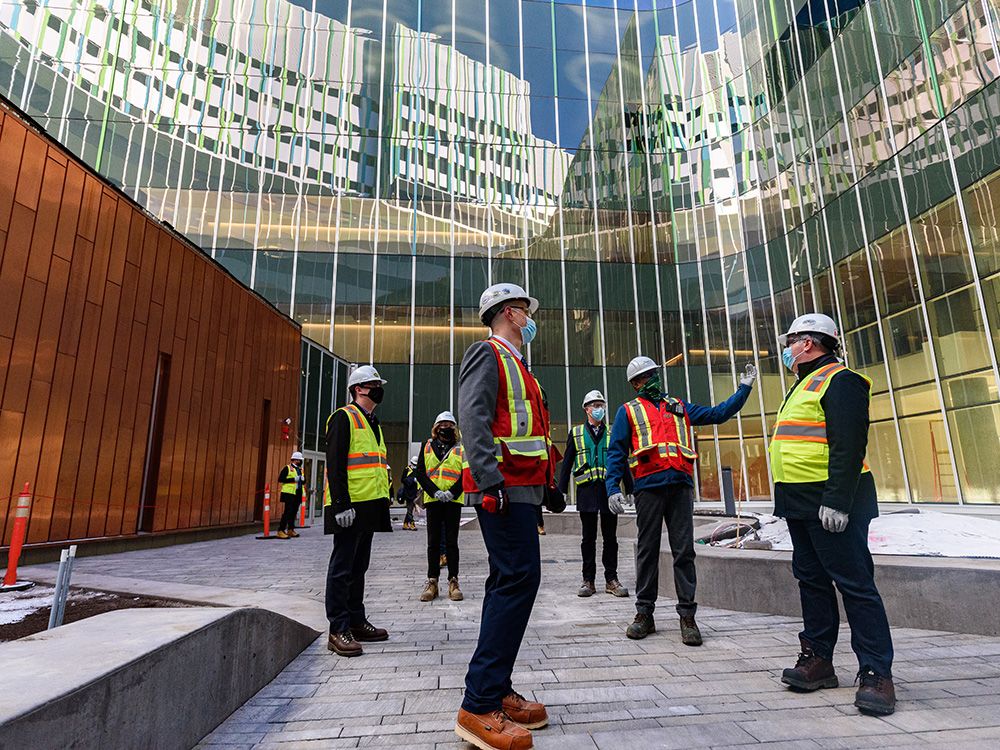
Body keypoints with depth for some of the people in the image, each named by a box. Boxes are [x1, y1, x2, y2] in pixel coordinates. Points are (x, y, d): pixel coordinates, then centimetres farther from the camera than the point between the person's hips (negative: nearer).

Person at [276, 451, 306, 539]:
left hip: (298, 494, 7)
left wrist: (302, 479, 3)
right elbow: (280, 480, -11)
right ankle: (281, 531, -10)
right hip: (289, 493, -7)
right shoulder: (287, 468, -2)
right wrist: (293, 479, -16)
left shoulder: (301, 470, 20)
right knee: (287, 512, -12)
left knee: (294, 512, 10)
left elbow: (303, 482, 28)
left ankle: (290, 530, 19)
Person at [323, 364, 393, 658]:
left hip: (369, 506, 9)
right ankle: (338, 631, 5)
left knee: (359, 566, 15)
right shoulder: (343, 417, -8)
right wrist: (341, 504, -22)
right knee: (342, 567, -2)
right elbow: (335, 464, -16)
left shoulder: (373, 423, 20)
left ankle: (357, 622, 25)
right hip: (349, 507, -9)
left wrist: (384, 500, 21)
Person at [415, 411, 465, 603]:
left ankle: (453, 582, 9)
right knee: (433, 542, 5)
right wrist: (435, 492, -10)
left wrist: (451, 492, -13)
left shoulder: (460, 449, 8)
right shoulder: (427, 447, 10)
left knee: (451, 542, 3)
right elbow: (420, 473, 3)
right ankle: (432, 582, 13)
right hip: (432, 500, 1)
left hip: (453, 501, -1)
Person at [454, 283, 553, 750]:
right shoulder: (488, 354, -4)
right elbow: (473, 419, -17)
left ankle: (496, 693, 19)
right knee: (518, 578, -14)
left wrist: (539, 485, 20)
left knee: (509, 583, 10)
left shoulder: (514, 364, 26)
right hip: (505, 488, -10)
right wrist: (491, 482, -25)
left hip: (519, 489, 10)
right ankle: (480, 707, -8)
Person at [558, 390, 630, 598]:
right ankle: (588, 581, 13)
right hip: (586, 489, -1)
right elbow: (567, 463, 9)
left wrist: (631, 490, 7)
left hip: (609, 489, 1)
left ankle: (611, 579, 15)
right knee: (589, 538, 5)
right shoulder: (576, 433, 10)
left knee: (610, 537, 5)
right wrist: (561, 490, 2)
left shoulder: (612, 434, 13)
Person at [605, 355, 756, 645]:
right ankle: (644, 613, 13)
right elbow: (616, 452, 6)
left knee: (684, 550, 0)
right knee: (647, 550, 3)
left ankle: (687, 616, 7)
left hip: (680, 484, 2)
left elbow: (718, 414, 24)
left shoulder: (679, 407, 22)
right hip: (648, 486, -2)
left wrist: (744, 387, 20)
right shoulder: (628, 411, 13)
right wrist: (612, 488, -5)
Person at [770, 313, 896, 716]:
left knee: (855, 583, -4)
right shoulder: (803, 386, 20)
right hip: (801, 502, 10)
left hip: (831, 502, -10)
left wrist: (836, 501, -25)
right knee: (812, 580, 13)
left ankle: (876, 672, 5)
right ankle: (817, 659, 22)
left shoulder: (840, 380, -10)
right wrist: (790, 500, 22)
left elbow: (849, 446, -20)